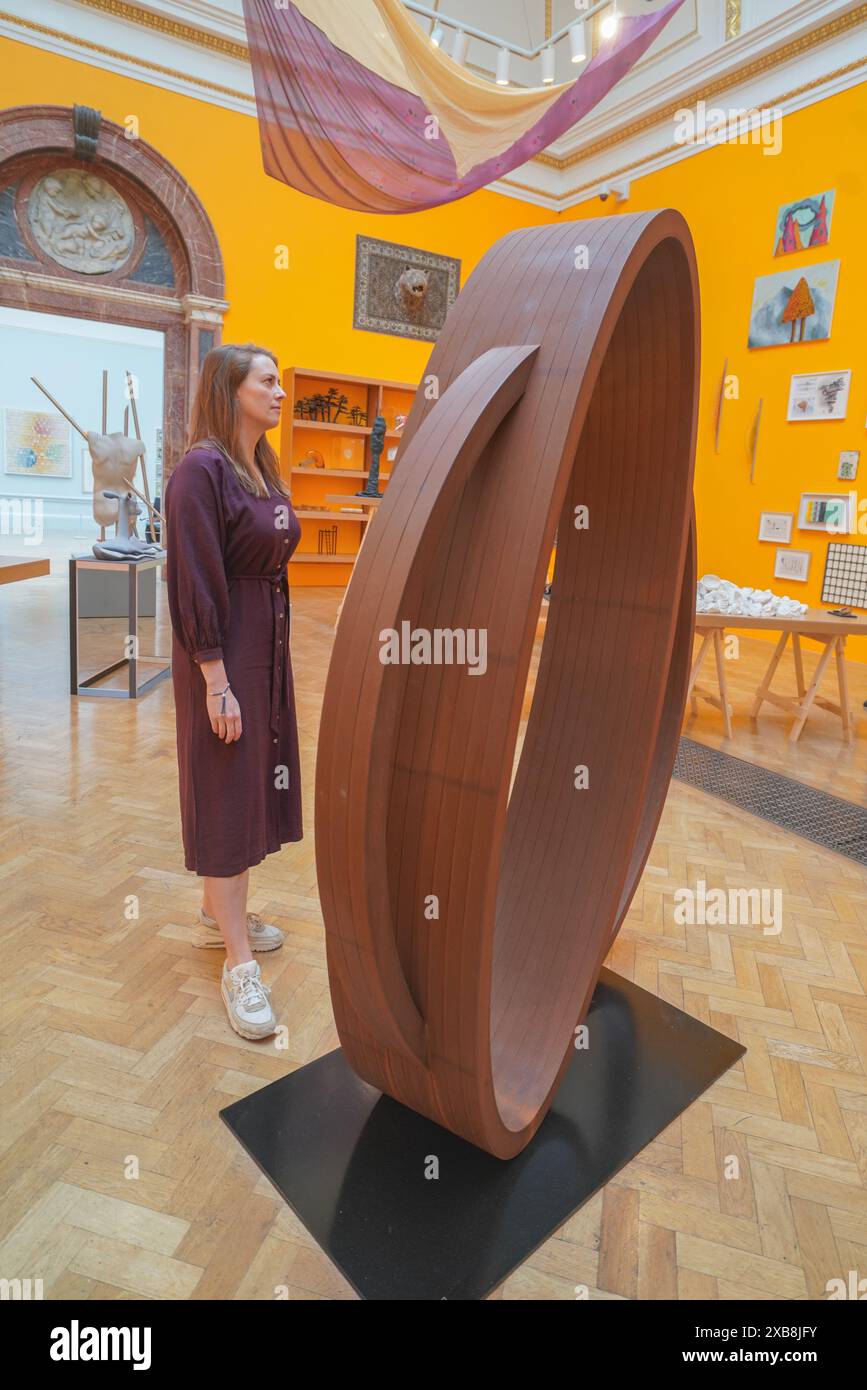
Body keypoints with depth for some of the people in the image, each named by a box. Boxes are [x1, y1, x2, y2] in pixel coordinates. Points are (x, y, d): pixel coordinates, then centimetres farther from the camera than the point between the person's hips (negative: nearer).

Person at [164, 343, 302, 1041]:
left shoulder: (263, 470, 11)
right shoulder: (202, 469, -15)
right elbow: (195, 584, -19)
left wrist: (274, 653, 16)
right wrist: (216, 682, -20)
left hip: (268, 645, 9)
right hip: (224, 654, -9)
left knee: (255, 783, 16)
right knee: (226, 796, -2)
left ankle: (218, 914, 35)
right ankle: (240, 965, 10)